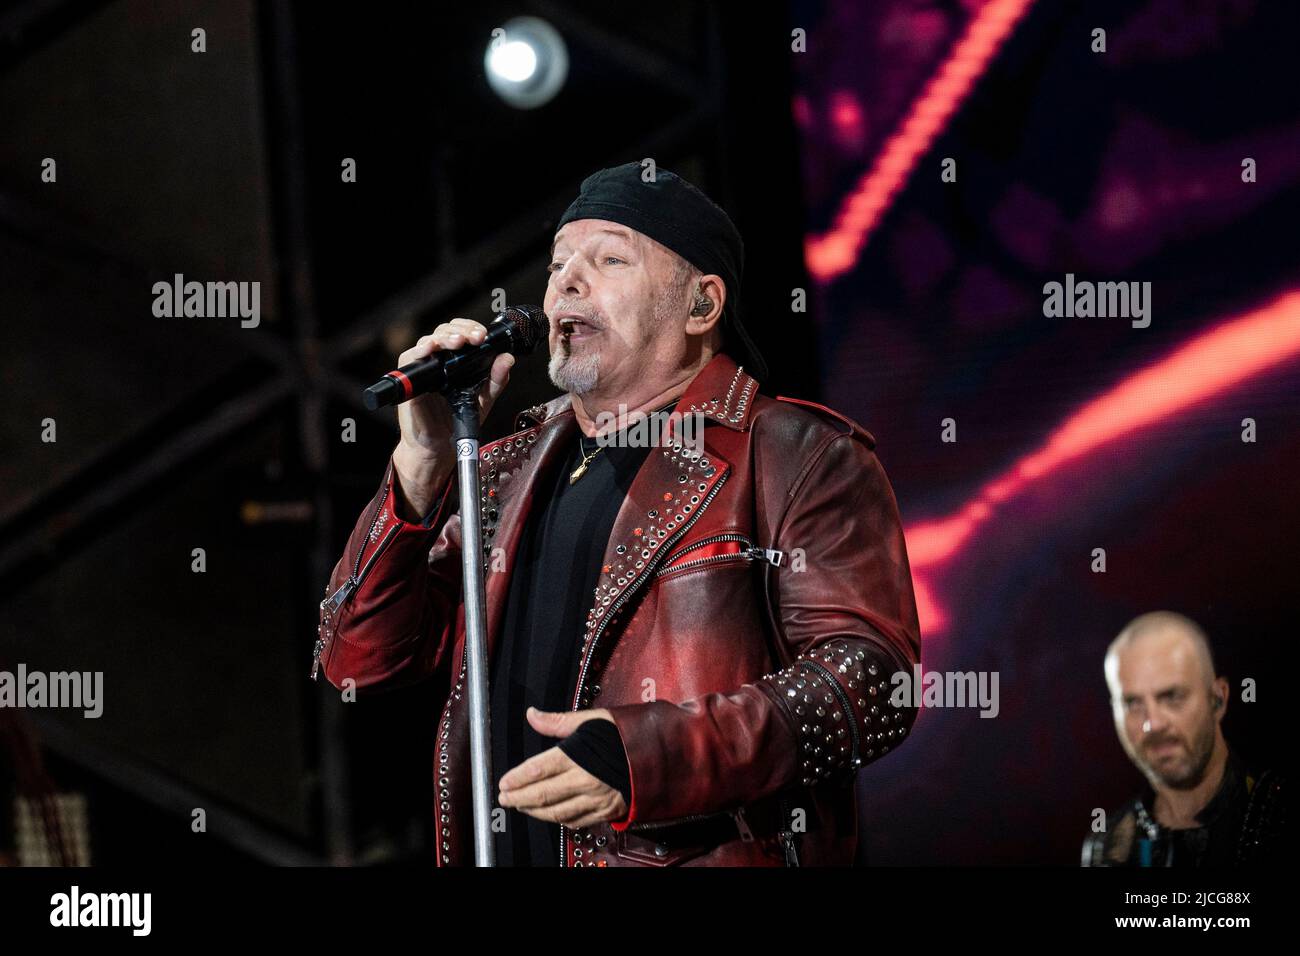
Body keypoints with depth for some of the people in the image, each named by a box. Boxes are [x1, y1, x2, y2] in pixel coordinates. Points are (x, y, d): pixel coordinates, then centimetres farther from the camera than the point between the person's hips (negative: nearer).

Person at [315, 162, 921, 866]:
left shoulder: (801, 458, 3)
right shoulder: (505, 472, 20)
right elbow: (356, 662, 15)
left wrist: (649, 757, -19)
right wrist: (421, 463, 2)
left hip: (705, 856, -5)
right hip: (504, 851, 5)